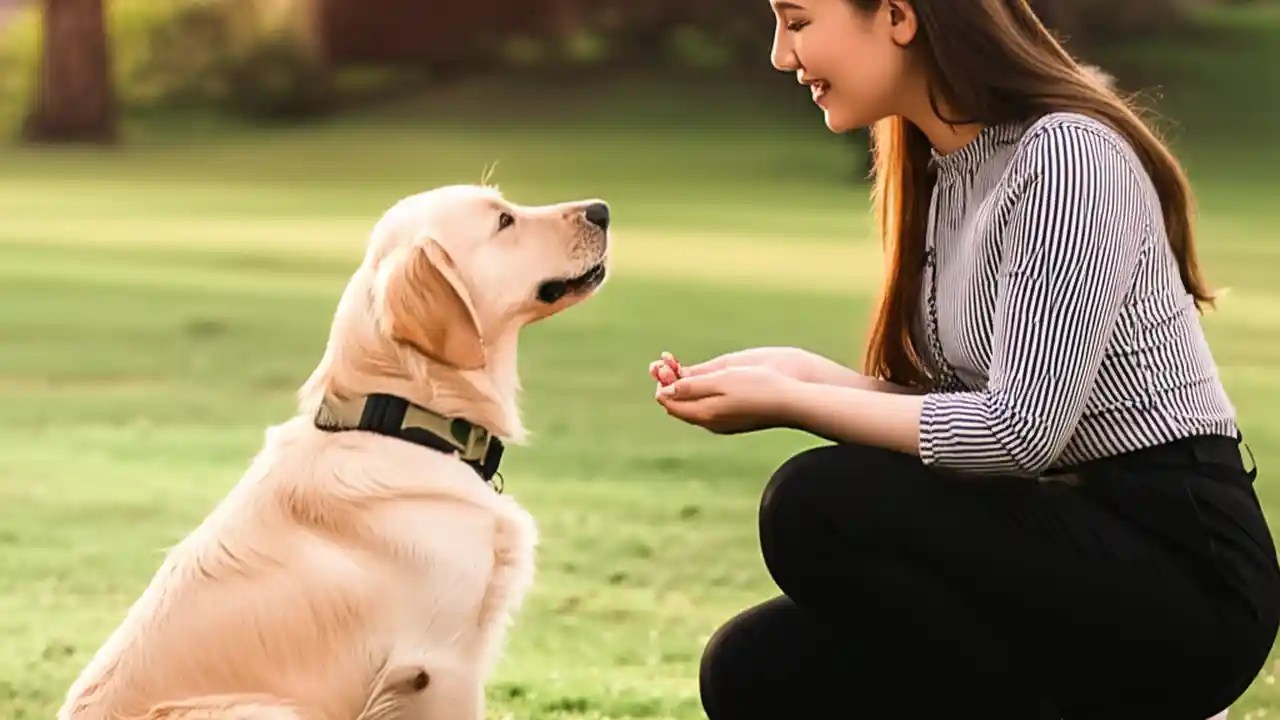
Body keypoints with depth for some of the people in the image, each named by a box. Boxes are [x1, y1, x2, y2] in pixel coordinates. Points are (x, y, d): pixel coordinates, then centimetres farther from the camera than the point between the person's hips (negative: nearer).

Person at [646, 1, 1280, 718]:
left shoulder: (1069, 154, -18)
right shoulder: (945, 173, 10)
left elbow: (1021, 430, -23)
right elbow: (963, 405, 10)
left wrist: (787, 402, -17)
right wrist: (804, 372, -5)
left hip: (1181, 569, -9)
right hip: (1070, 537, 9)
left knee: (821, 507, -25)